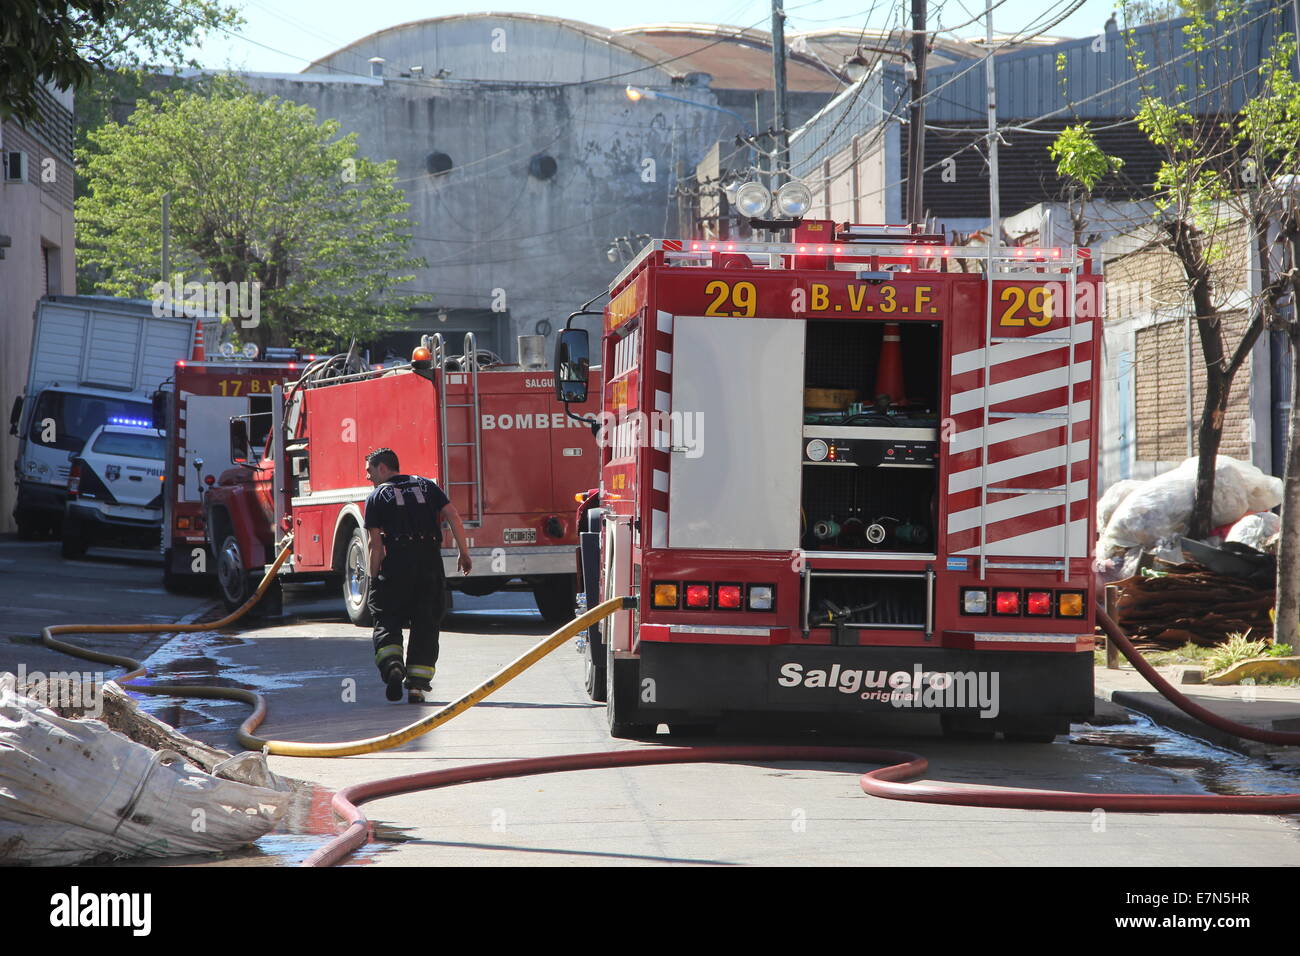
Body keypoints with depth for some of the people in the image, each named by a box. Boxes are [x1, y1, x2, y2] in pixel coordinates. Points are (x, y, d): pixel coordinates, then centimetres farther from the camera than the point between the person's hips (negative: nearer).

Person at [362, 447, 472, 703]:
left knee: (386, 619, 7)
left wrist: (374, 580, 5)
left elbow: (376, 544, 1)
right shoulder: (426, 485, 16)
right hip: (431, 562, 3)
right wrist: (464, 554, 6)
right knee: (425, 624, 8)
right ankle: (417, 685, 2)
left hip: (397, 563, -3)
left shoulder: (377, 496, 7)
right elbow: (453, 516, 4)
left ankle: (392, 665, -19)